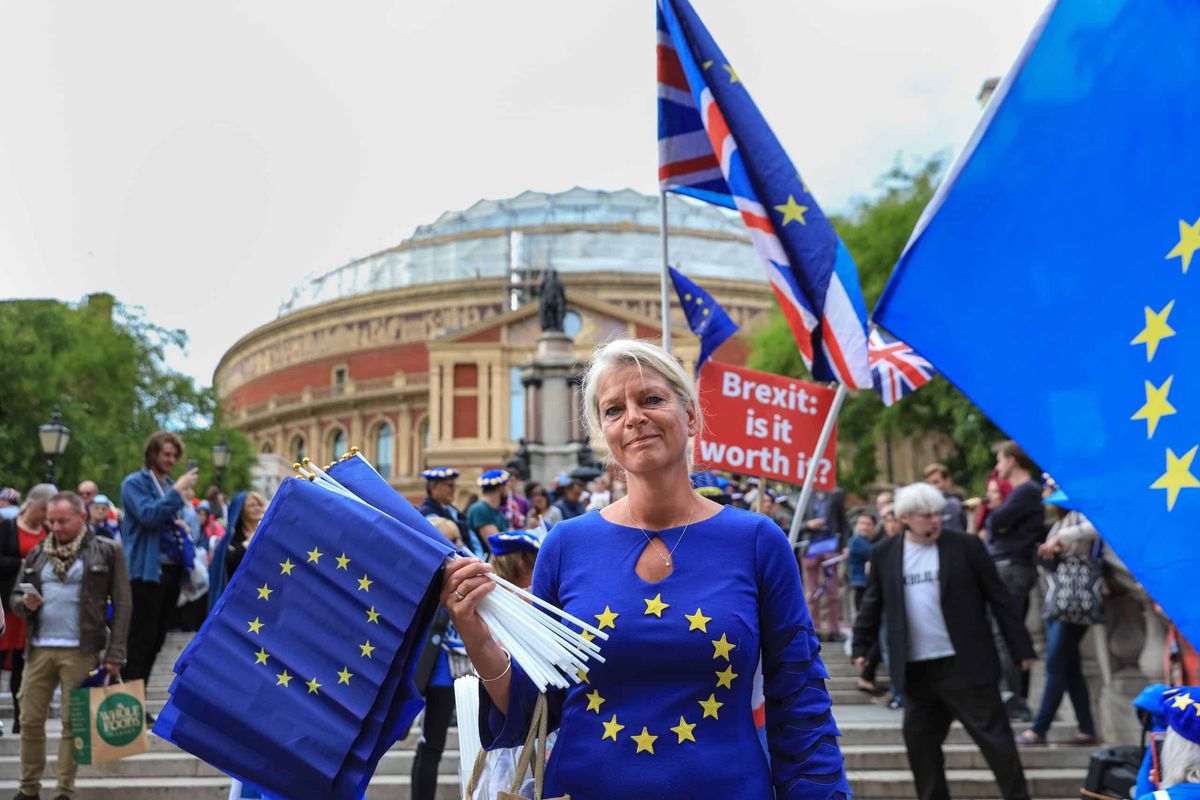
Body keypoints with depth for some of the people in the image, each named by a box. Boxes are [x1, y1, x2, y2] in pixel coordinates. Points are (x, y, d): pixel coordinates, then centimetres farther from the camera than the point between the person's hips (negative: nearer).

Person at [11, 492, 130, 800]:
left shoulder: (107, 552, -2)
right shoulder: (37, 554, 12)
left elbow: (121, 605, -3)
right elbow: (14, 597, 17)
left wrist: (115, 653, -9)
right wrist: (25, 603, -8)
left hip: (80, 651, -4)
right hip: (39, 648, 4)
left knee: (73, 722, 2)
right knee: (30, 720, 6)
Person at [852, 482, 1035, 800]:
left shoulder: (966, 546, -4)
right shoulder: (884, 553, 4)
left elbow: (999, 598, -1)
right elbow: (873, 603, 14)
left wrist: (1021, 647, -2)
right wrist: (861, 646, 10)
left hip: (965, 665, -3)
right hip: (916, 670, 3)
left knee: (994, 737, 0)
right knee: (920, 743, 10)